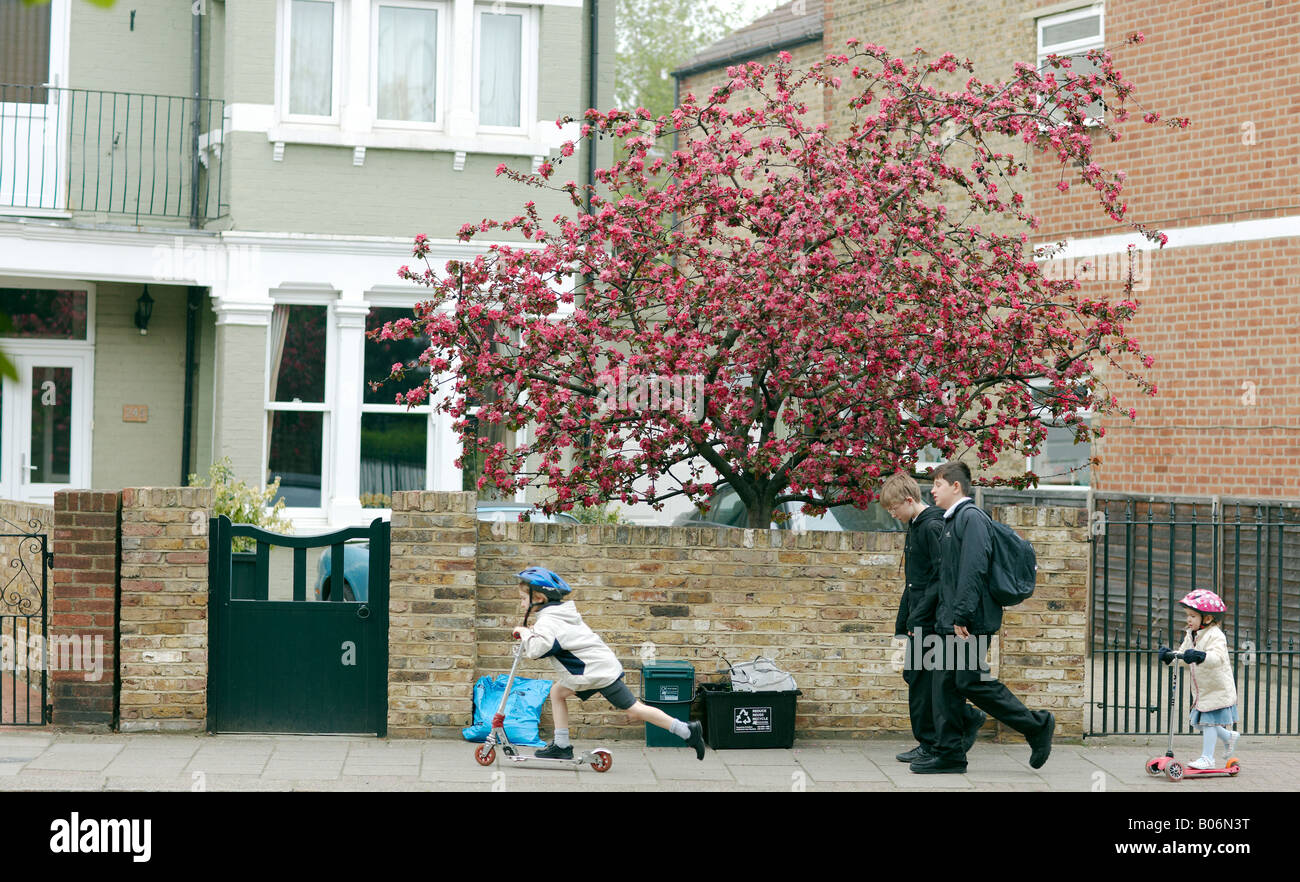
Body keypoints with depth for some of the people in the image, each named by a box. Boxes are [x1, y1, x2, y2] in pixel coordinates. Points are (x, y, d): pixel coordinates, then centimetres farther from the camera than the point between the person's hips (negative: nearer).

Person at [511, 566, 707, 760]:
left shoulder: (547, 621, -18)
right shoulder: (561, 612, 14)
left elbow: (536, 649, -32)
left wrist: (525, 634, -14)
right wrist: (531, 633, 8)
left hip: (600, 671, -10)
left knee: (633, 710, -5)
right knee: (557, 692, 10)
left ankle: (687, 731, -1)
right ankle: (561, 746, 12)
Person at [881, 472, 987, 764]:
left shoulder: (933, 527, -15)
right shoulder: (915, 526, 16)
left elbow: (941, 578, -20)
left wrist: (918, 616, -21)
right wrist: (903, 622, 19)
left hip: (931, 619, -10)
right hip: (920, 618, 10)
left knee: (922, 679, -5)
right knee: (913, 674, 11)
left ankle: (929, 744, 4)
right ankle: (968, 718, 21)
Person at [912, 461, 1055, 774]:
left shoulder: (971, 517, -11)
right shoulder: (952, 521, 20)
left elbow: (973, 569, -20)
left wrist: (962, 616, -24)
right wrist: (945, 617, 18)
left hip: (971, 622, -10)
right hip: (952, 622, 10)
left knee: (972, 682, -9)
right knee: (946, 684, 6)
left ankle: (1036, 726, 2)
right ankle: (949, 754, 9)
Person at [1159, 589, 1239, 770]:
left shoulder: (1215, 636, -19)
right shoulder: (1191, 635, 9)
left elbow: (1217, 657, -35)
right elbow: (1183, 655, 11)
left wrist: (1200, 656, -51)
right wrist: (1170, 655, -9)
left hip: (1217, 689, -9)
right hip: (1202, 691, 9)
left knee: (1208, 721, -7)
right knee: (1203, 723, 13)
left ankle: (1207, 757, 1)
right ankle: (1229, 737, 37)